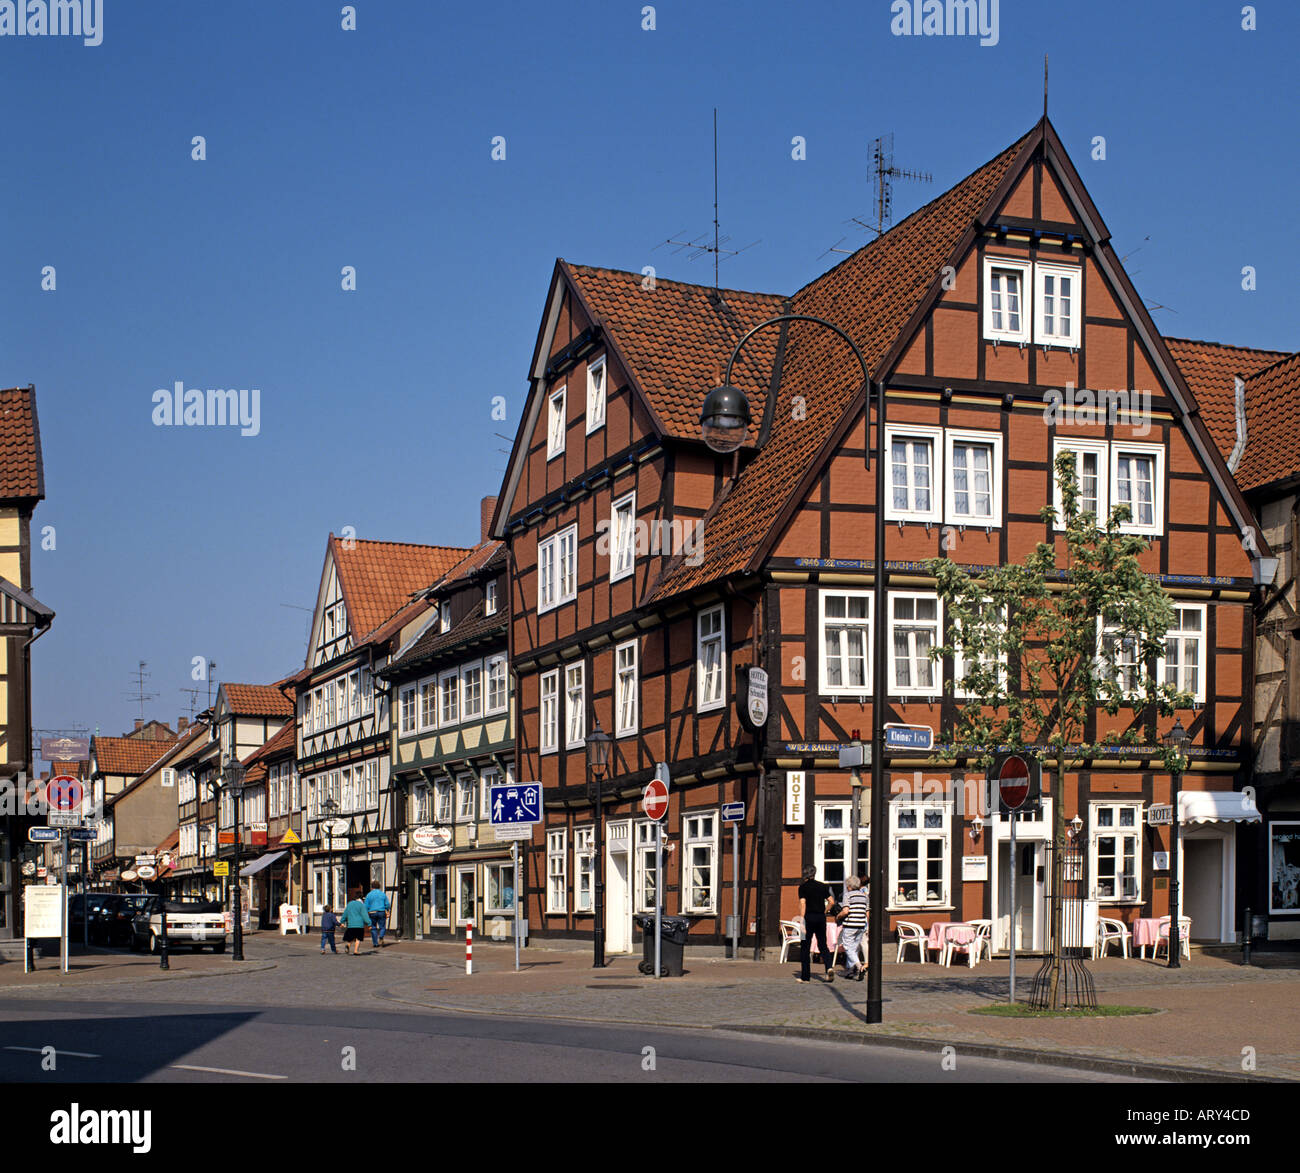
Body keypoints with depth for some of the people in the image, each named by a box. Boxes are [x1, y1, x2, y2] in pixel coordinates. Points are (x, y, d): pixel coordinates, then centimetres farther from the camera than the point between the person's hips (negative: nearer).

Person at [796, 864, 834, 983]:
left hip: (809, 917, -3)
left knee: (805, 947, 5)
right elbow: (830, 901, 5)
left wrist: (802, 921, -14)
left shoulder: (803, 887, -4)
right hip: (821, 917, 4)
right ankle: (829, 967, -13)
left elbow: (802, 903, -13)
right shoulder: (822, 886, 8)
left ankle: (805, 976, 6)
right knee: (823, 945, 11)